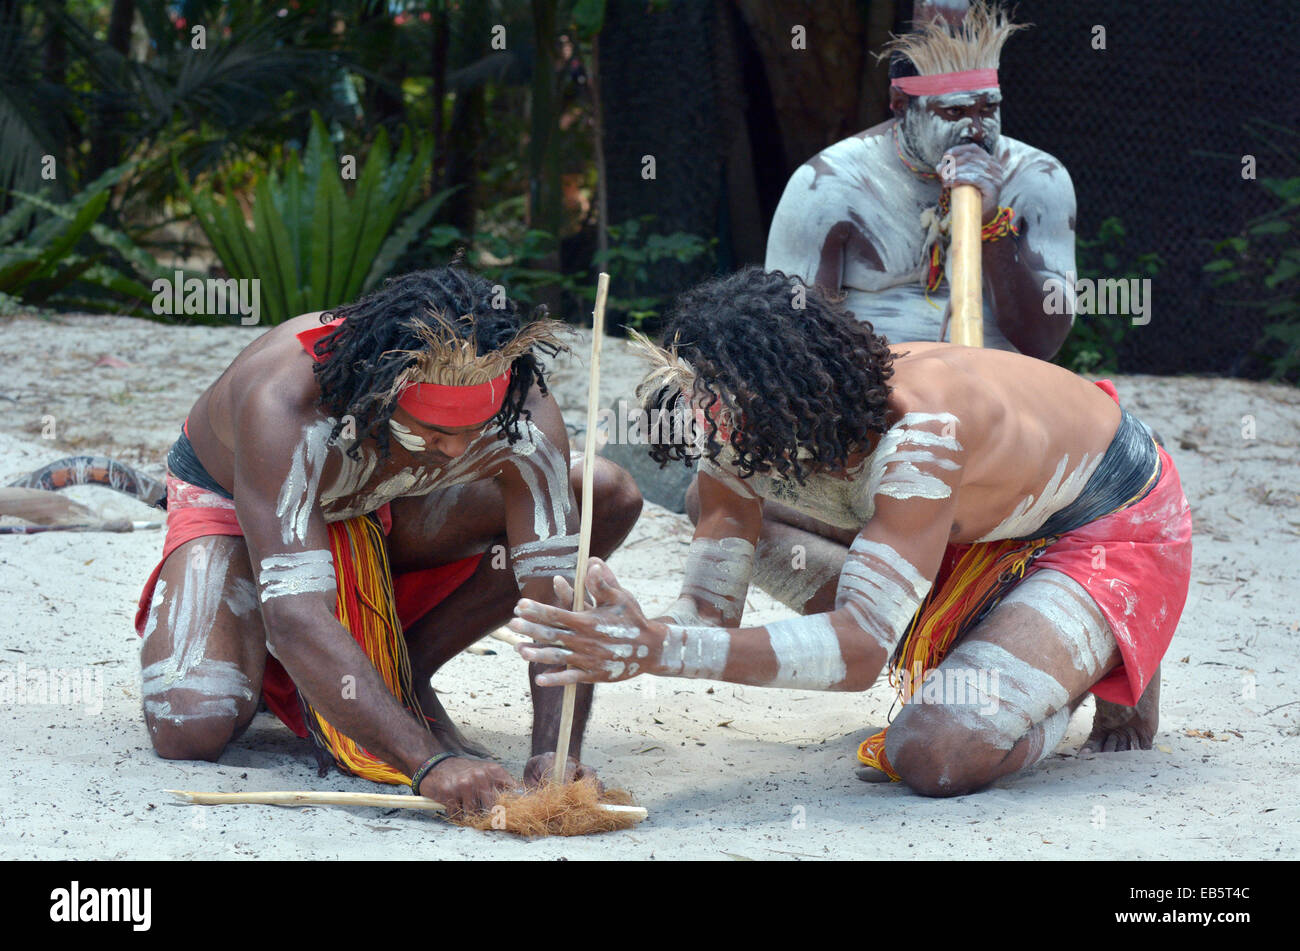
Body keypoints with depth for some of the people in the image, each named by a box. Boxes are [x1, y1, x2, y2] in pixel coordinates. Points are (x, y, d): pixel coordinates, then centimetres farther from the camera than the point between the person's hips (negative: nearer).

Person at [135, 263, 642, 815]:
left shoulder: (521, 412, -31)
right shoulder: (283, 402, -43)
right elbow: (296, 618, -50)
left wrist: (555, 752, -48)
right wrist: (429, 763, -58)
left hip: (384, 519, 4)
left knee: (608, 495, -17)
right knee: (190, 730, -31)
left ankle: (404, 673, -6)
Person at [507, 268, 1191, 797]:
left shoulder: (918, 428, -40)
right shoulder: (743, 436, -17)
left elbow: (858, 650, -45)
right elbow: (710, 613, -15)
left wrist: (655, 649, -53)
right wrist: (626, 637, -41)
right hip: (989, 522, 8)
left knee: (935, 755, -30)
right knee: (717, 503, -1)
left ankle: (1104, 671, 3)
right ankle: (969, 669, 3)